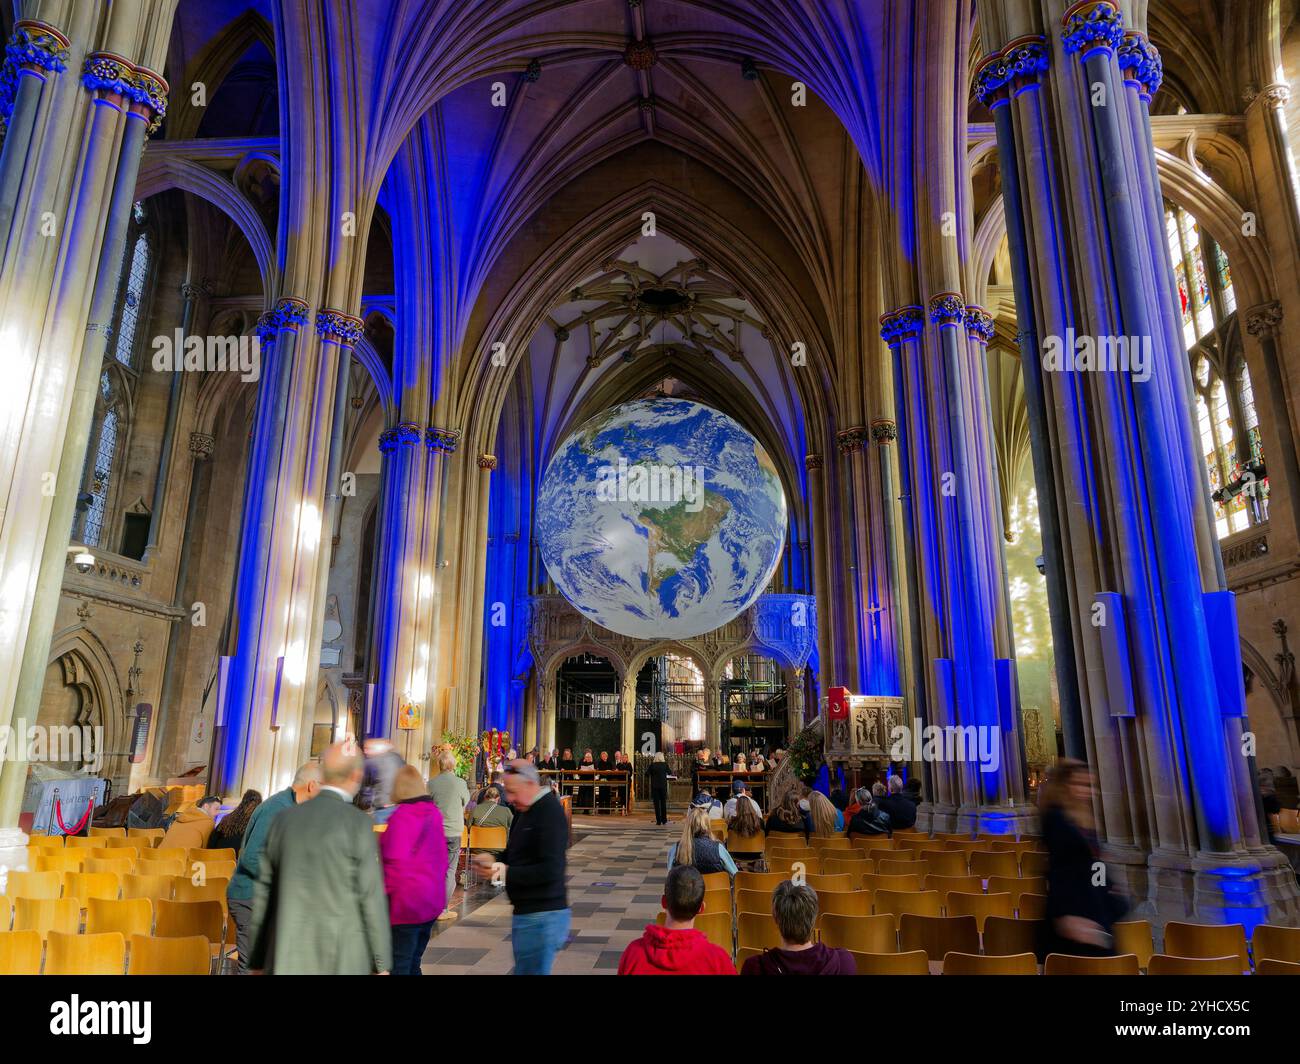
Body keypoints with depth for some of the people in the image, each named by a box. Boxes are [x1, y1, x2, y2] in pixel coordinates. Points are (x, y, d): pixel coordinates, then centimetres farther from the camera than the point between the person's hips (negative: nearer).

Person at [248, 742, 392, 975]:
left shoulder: (284, 820, 2)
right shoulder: (359, 824, -12)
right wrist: (382, 964, -2)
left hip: (291, 959, 4)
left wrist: (257, 961, 16)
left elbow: (264, 893, 6)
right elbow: (372, 897, -11)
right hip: (343, 958, -4)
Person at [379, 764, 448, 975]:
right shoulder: (433, 812, 7)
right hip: (432, 901, 8)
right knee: (413, 965, 18)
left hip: (406, 904, -8)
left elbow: (397, 863, -19)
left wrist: (384, 893, -8)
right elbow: (441, 857, 14)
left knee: (398, 967, -1)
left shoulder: (401, 815, -16)